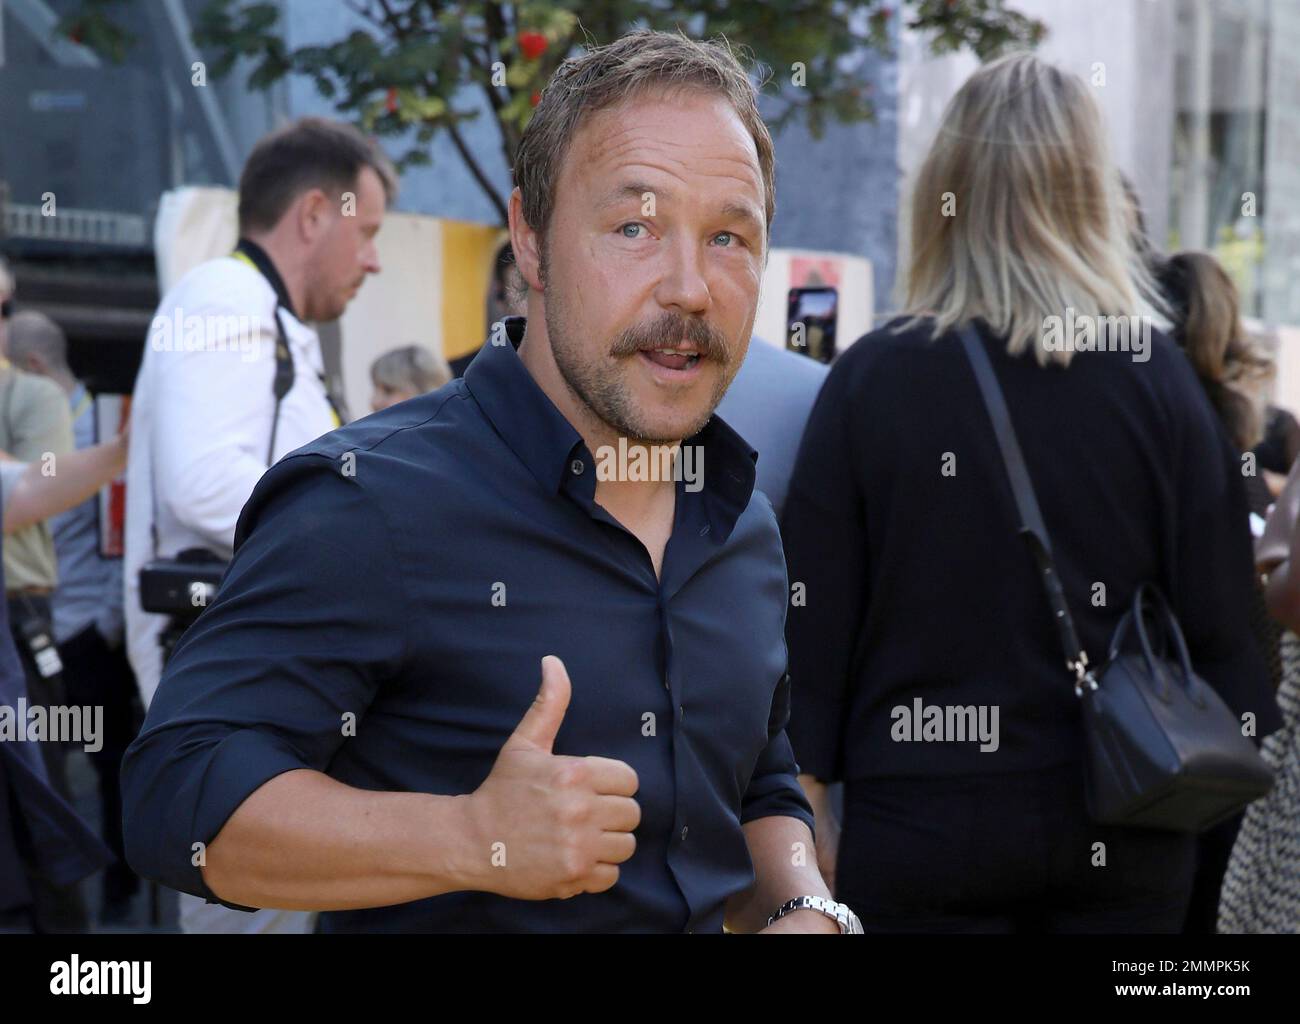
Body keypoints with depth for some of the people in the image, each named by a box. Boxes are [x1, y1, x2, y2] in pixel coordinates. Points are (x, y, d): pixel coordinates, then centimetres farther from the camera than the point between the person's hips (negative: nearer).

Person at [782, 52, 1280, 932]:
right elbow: (1218, 607, -1)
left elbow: (818, 609, -3)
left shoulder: (872, 376, -6)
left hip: (926, 817, -1)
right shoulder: (1155, 374, -4)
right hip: (1124, 824, 2)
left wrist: (809, 795, 5)